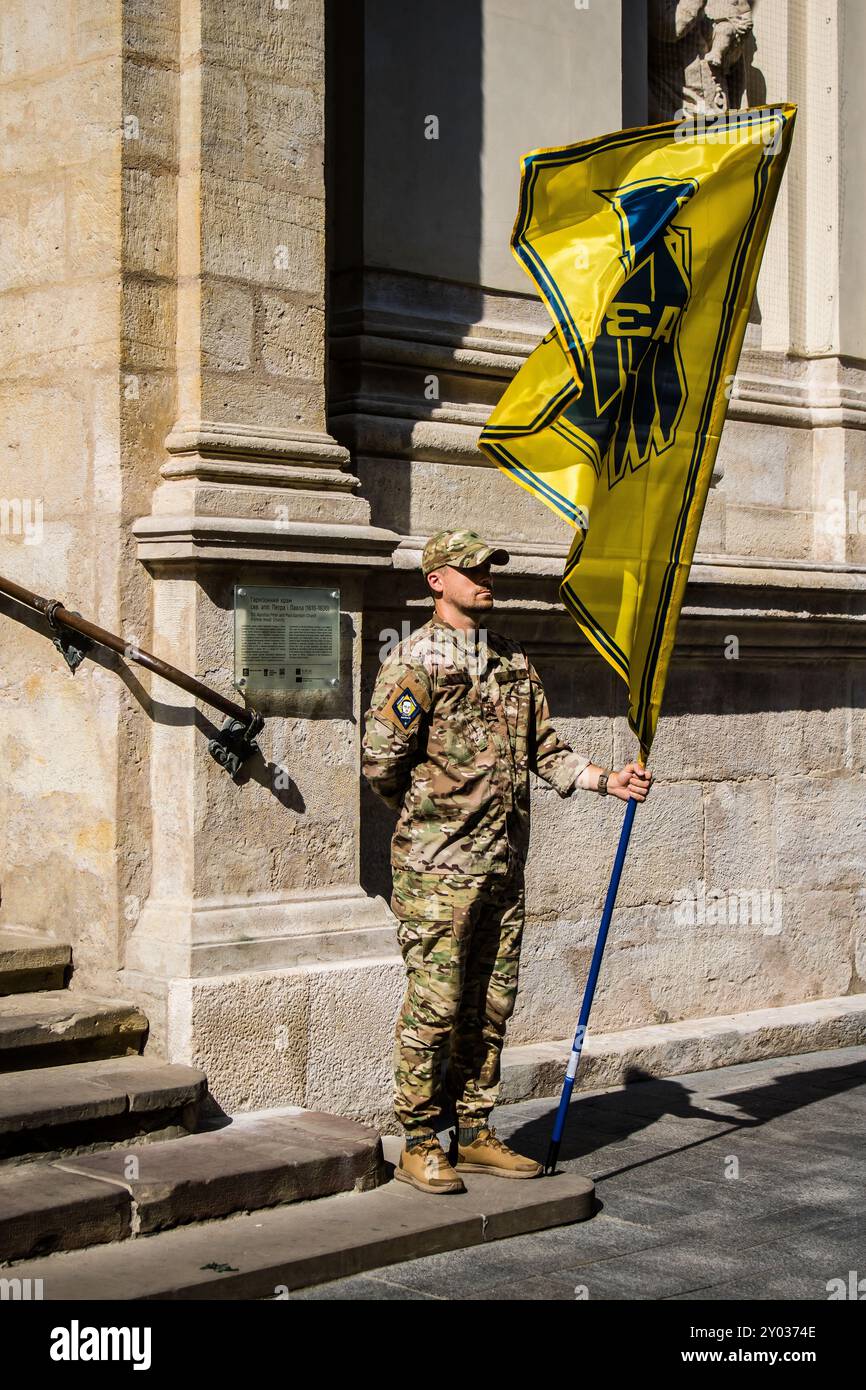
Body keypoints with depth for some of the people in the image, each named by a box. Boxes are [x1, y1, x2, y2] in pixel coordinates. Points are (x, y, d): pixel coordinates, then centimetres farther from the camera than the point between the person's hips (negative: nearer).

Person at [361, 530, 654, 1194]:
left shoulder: (515, 661, 15)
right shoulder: (416, 658, -8)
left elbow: (546, 749, 14)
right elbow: (381, 760, -13)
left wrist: (607, 779, 0)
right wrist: (427, 813, 1)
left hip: (504, 864, 7)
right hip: (437, 867, -7)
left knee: (490, 1005, 11)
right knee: (435, 1006, -3)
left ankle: (475, 1136, 22)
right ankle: (419, 1145, 7)